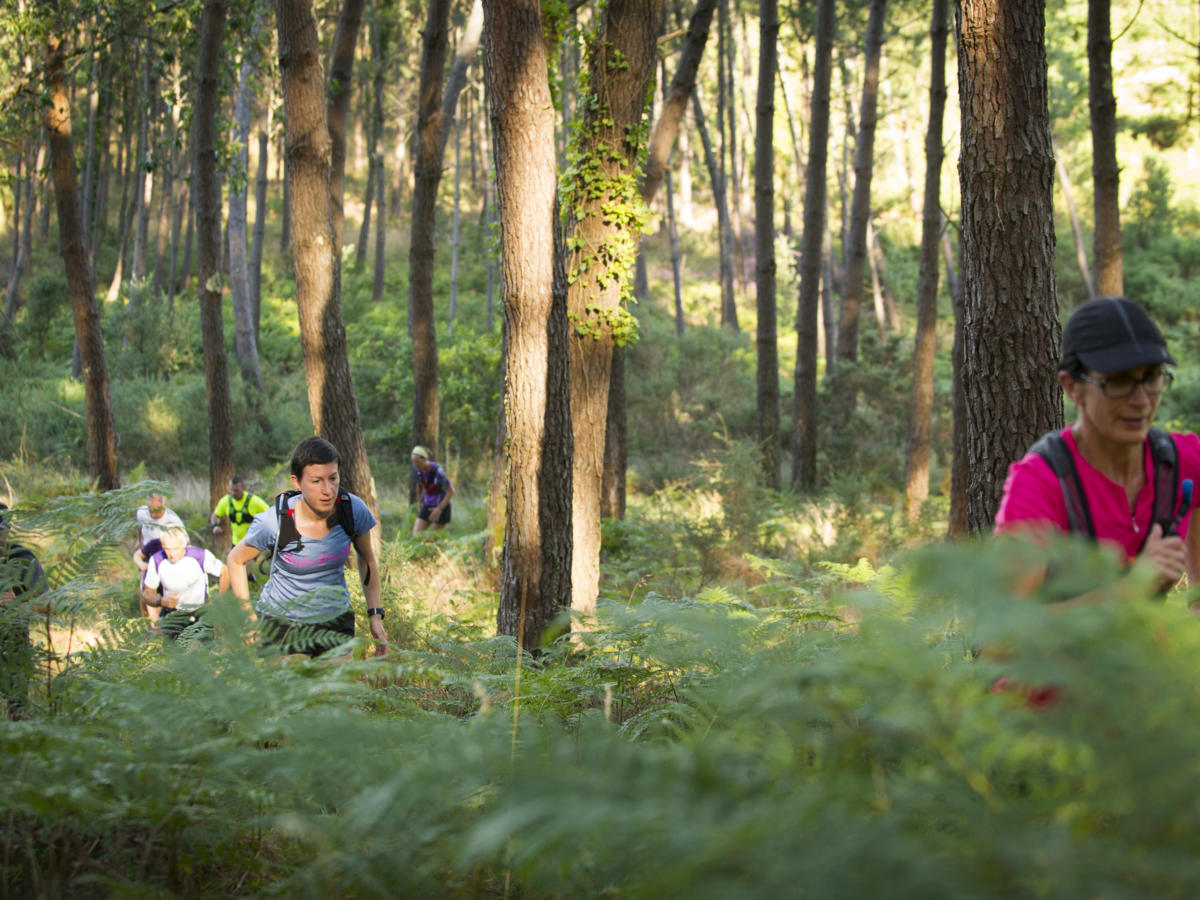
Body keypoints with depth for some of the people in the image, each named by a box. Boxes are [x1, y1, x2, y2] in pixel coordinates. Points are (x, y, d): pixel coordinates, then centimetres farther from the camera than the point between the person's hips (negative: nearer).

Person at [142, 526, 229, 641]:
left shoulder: (200, 555, -19)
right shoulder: (156, 561, -13)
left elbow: (224, 572, -2)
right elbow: (147, 594, -3)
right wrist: (162, 601, -25)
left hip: (201, 609, -1)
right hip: (173, 612, 1)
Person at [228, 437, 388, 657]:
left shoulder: (353, 510, -13)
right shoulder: (274, 521, -19)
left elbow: (367, 560, 6)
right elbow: (236, 560, -1)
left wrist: (375, 615, 3)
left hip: (335, 620, 2)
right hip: (280, 620, -2)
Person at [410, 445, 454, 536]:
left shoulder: (438, 470, -25)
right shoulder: (416, 469, -7)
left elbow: (451, 491, -19)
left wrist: (440, 508, -22)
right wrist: (419, 504, 20)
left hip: (442, 505, -6)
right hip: (428, 506, 6)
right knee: (416, 535, -7)